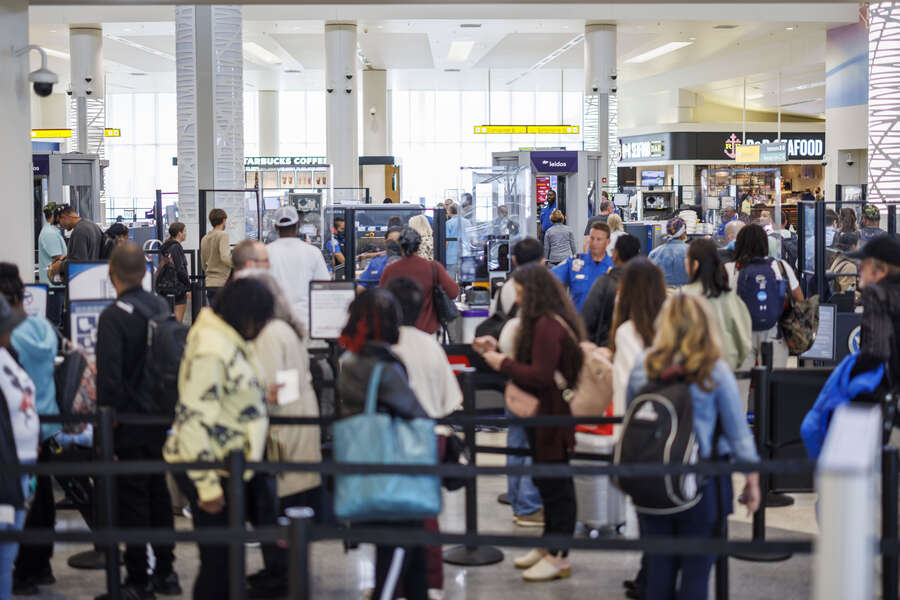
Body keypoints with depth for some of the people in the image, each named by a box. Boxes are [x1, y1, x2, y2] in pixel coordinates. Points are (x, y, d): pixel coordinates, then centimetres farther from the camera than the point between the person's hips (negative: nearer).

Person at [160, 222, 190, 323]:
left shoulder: (166, 247, 13)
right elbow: (180, 269, -20)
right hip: (178, 287, -9)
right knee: (178, 321, -7)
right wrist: (188, 284, -8)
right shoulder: (176, 248, -14)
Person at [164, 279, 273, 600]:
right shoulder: (211, 351, -21)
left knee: (224, 559, 15)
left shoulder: (231, 342, 11)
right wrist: (208, 485, -23)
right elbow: (194, 420, -24)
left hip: (231, 465, 10)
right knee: (218, 561, -4)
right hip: (212, 469, -10)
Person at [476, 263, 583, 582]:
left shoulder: (547, 326, -20)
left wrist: (503, 364, -13)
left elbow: (540, 376, -23)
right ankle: (549, 545, 29)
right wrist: (498, 351, 14)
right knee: (549, 481, 18)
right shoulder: (548, 321, 13)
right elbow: (534, 362, 19)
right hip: (547, 414, 11)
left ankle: (558, 557, 6)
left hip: (552, 417, -11)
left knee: (555, 484, -2)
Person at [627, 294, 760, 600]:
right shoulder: (715, 372, -9)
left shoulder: (642, 369, -1)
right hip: (702, 482, -3)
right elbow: (738, 431, -3)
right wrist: (752, 477, 7)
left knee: (658, 568, 12)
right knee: (696, 571, 5)